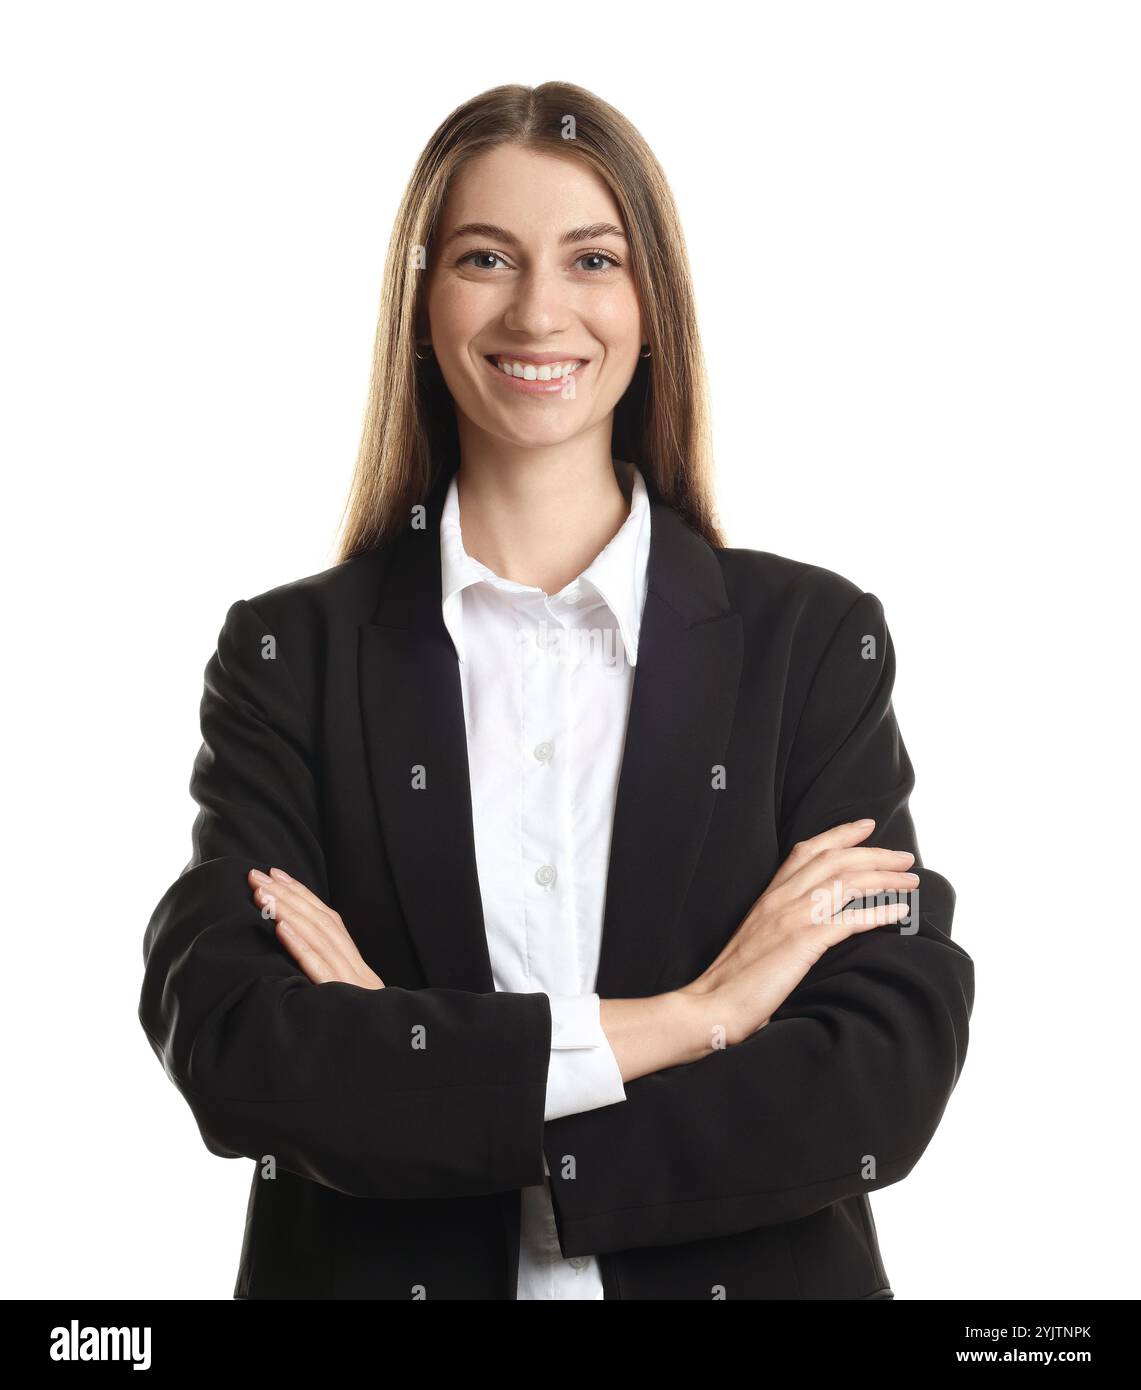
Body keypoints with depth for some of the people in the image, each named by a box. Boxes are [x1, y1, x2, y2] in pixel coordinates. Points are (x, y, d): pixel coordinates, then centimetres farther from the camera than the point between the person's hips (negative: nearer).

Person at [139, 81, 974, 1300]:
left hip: (750, 1270, 0)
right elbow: (221, 1042, -17)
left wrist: (401, 1073, -18)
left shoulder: (813, 639, -6)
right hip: (371, 1270, 0)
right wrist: (681, 1019, -21)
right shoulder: (289, 651, -5)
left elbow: (885, 1084, -13)